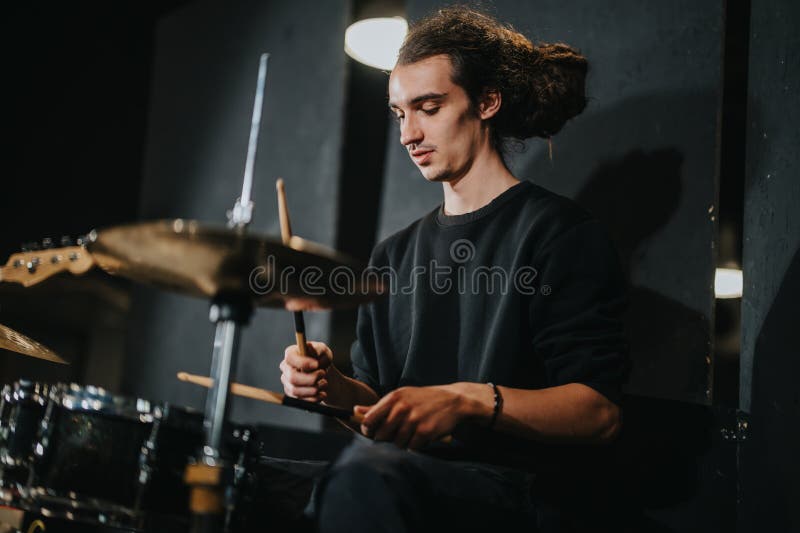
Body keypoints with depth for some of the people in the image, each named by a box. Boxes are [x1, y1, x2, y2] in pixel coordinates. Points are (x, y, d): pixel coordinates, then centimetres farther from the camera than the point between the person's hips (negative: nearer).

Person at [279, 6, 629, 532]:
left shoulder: (558, 232, -2)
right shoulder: (395, 255, 19)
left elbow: (600, 411, -11)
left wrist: (468, 399, -25)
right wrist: (335, 385, -2)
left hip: (504, 486, -5)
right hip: (406, 477, 6)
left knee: (364, 473, -37)